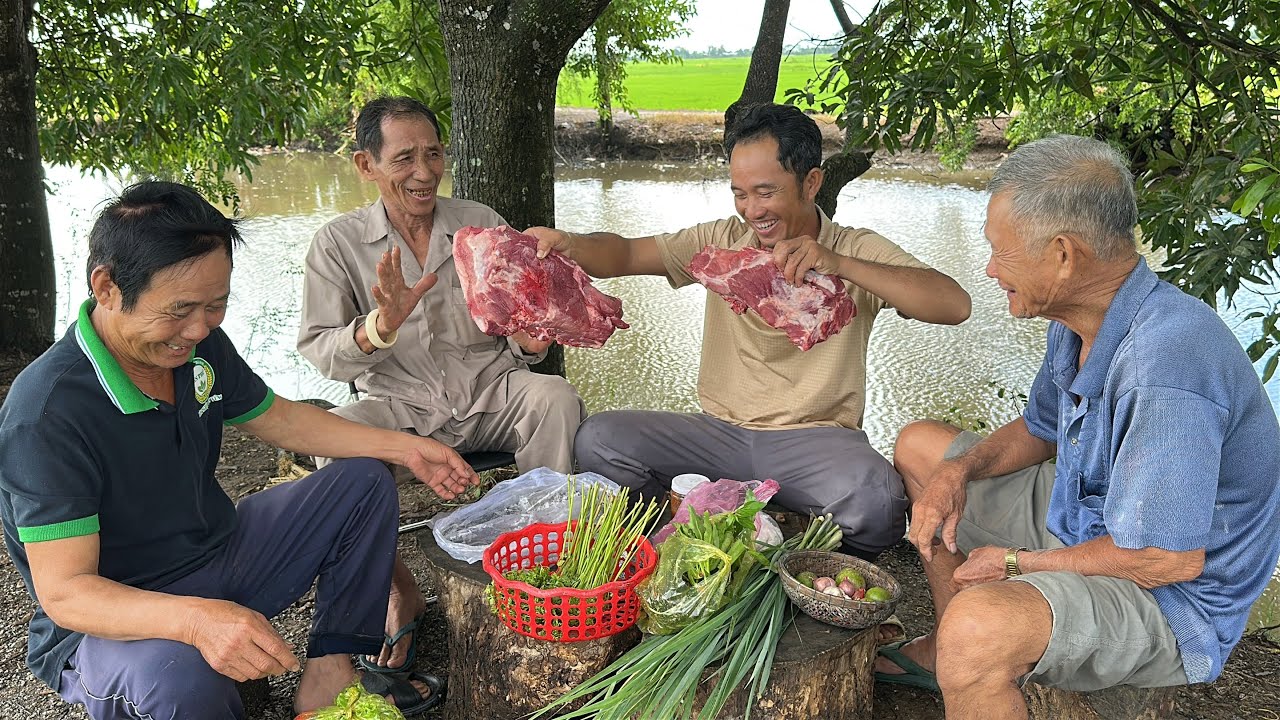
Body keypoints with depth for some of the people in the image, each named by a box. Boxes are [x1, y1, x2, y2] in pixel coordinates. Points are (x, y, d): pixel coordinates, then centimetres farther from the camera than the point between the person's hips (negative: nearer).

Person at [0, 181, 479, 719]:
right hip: (110, 621, -8)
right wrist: (195, 619, -49)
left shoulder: (197, 343, -6)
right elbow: (62, 591, -30)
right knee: (178, 673, -41)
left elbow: (277, 418, 10)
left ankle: (329, 677, 1)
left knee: (365, 482, 5)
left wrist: (404, 448, 0)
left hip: (219, 553, 8)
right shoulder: (45, 416, -29)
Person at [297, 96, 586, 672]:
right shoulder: (338, 243, 1)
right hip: (402, 405, -1)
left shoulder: (482, 224, 6)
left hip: (490, 391, 1)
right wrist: (381, 326, -26)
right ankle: (399, 589, -9)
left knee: (557, 400, -29)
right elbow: (319, 354, -5)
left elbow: (523, 336, 8)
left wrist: (531, 339, -18)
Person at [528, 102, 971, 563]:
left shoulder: (857, 252, -1)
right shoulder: (721, 242, 8)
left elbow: (955, 306, -14)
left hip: (815, 438, -2)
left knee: (875, 503, -34)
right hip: (719, 433, 3)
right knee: (597, 440, -17)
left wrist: (840, 265, -26)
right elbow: (625, 254, 3)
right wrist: (568, 244, -20)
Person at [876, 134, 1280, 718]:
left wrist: (1018, 563, -16)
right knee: (918, 446, 16)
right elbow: (1040, 429, 15)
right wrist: (959, 471, -5)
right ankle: (951, 653, 19)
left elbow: (1172, 557, -29)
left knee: (978, 626, -40)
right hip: (1083, 523, 10)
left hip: (1168, 601, -10)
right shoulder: (1081, 320, -1)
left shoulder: (1163, 368, -33)